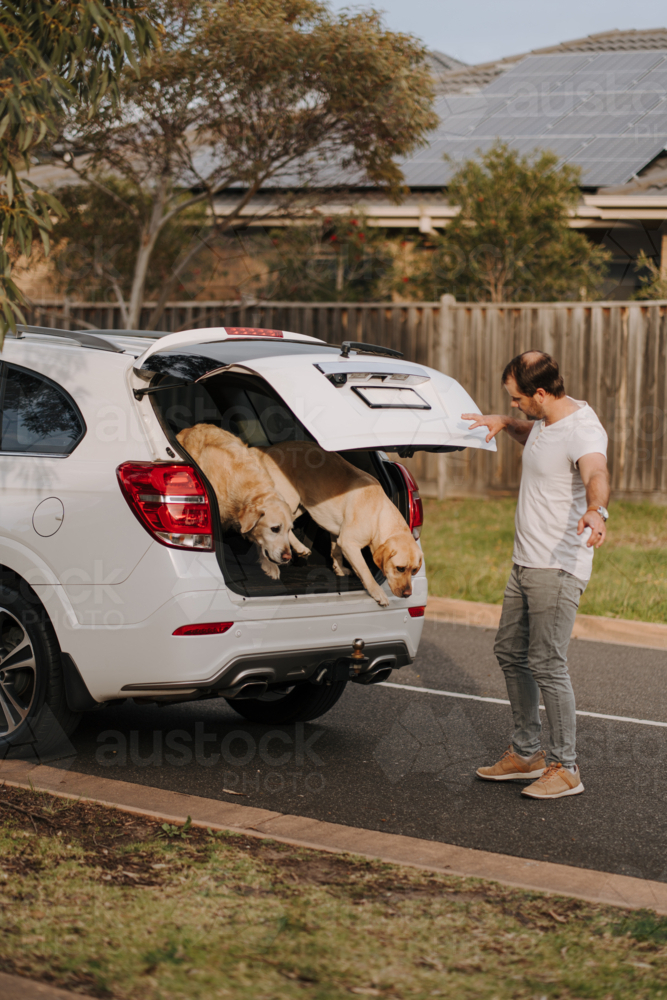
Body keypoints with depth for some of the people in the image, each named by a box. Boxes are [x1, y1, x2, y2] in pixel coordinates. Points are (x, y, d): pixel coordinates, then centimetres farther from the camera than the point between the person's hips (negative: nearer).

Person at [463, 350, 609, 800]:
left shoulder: (583, 430, -23)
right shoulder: (547, 420, 8)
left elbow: (597, 475, -44)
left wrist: (597, 510, -64)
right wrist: (506, 424, 18)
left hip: (558, 569, -10)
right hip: (526, 562, 10)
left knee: (547, 665, -9)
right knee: (510, 653, 17)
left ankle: (565, 768, 3)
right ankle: (526, 753, 30)